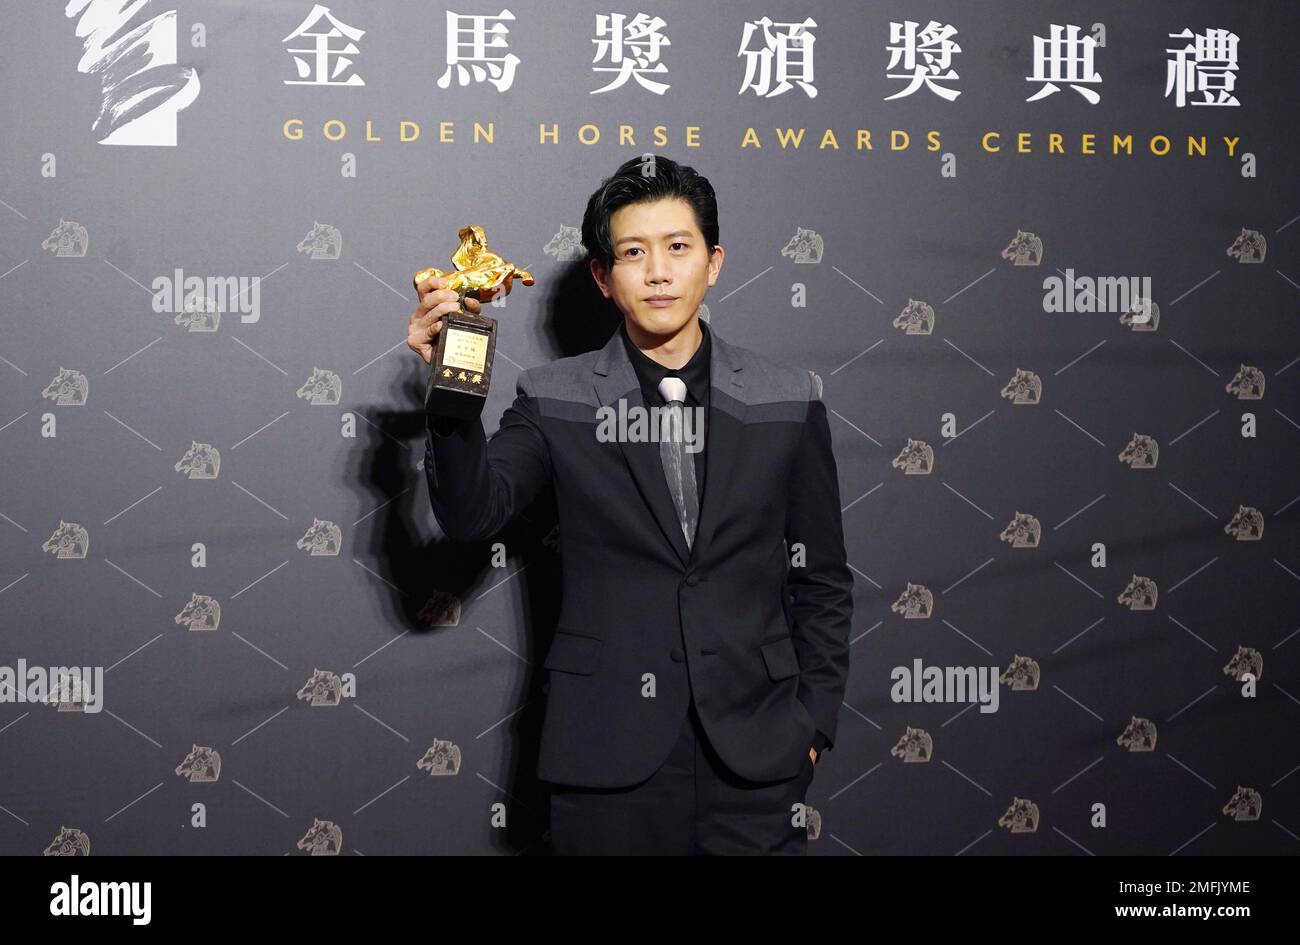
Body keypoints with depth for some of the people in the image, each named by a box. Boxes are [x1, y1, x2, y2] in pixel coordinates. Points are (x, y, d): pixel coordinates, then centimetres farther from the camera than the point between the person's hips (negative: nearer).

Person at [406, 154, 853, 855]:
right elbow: (473, 515, -11)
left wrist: (814, 720, 4)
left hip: (756, 758, 1)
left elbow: (821, 580, 9)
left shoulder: (788, 401, 5)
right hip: (609, 757, -1)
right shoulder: (554, 401, 2)